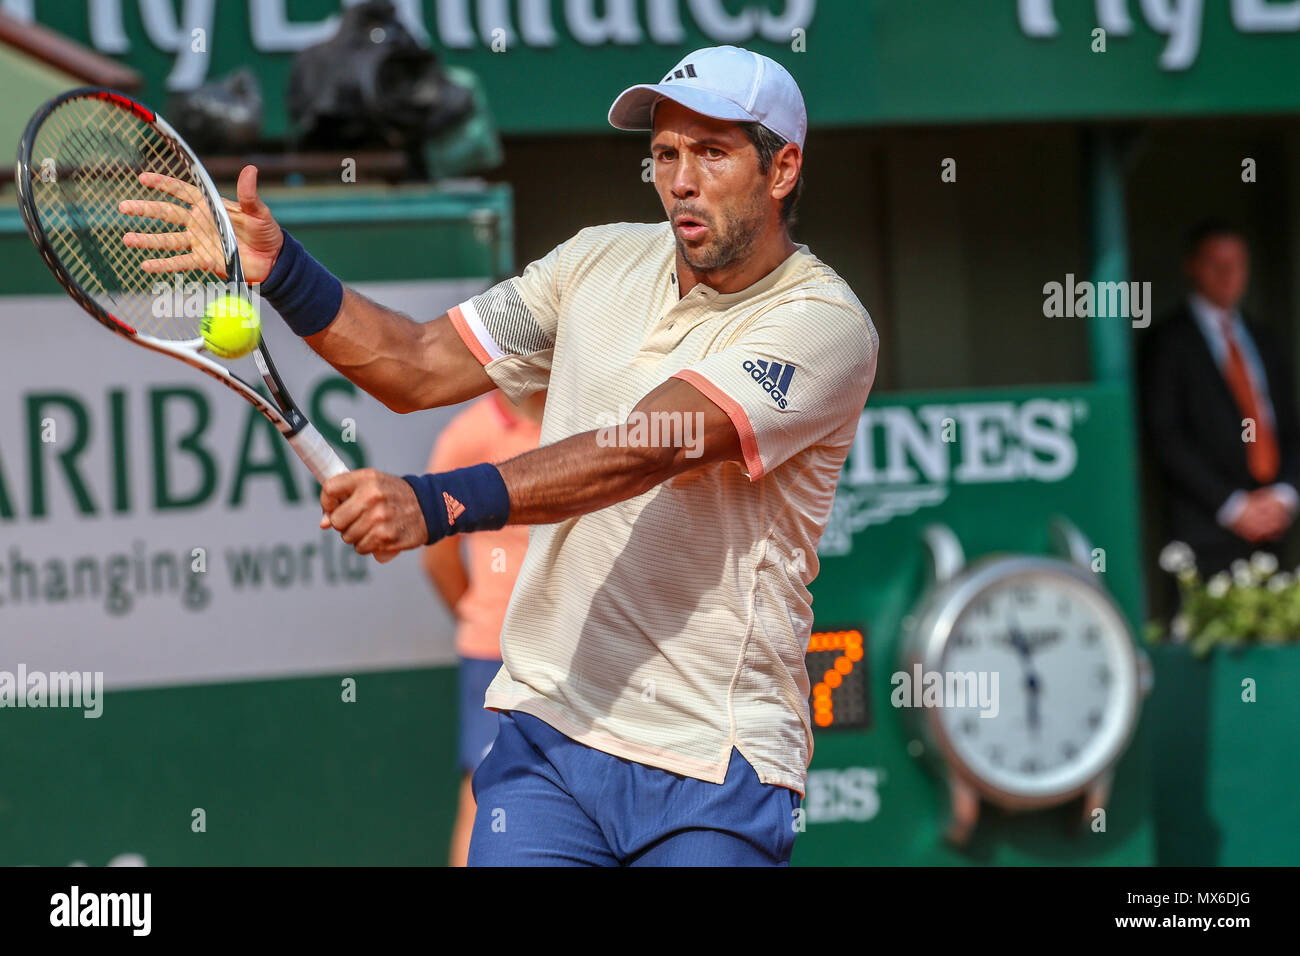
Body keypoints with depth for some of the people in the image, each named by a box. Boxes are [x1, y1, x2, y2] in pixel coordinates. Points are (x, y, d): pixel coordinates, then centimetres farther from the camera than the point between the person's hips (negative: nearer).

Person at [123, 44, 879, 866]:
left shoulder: (824, 323, -12)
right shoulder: (603, 259, 10)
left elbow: (643, 452, -25)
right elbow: (421, 368, 13)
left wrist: (440, 503, -35)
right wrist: (281, 269, -2)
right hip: (548, 726, 4)